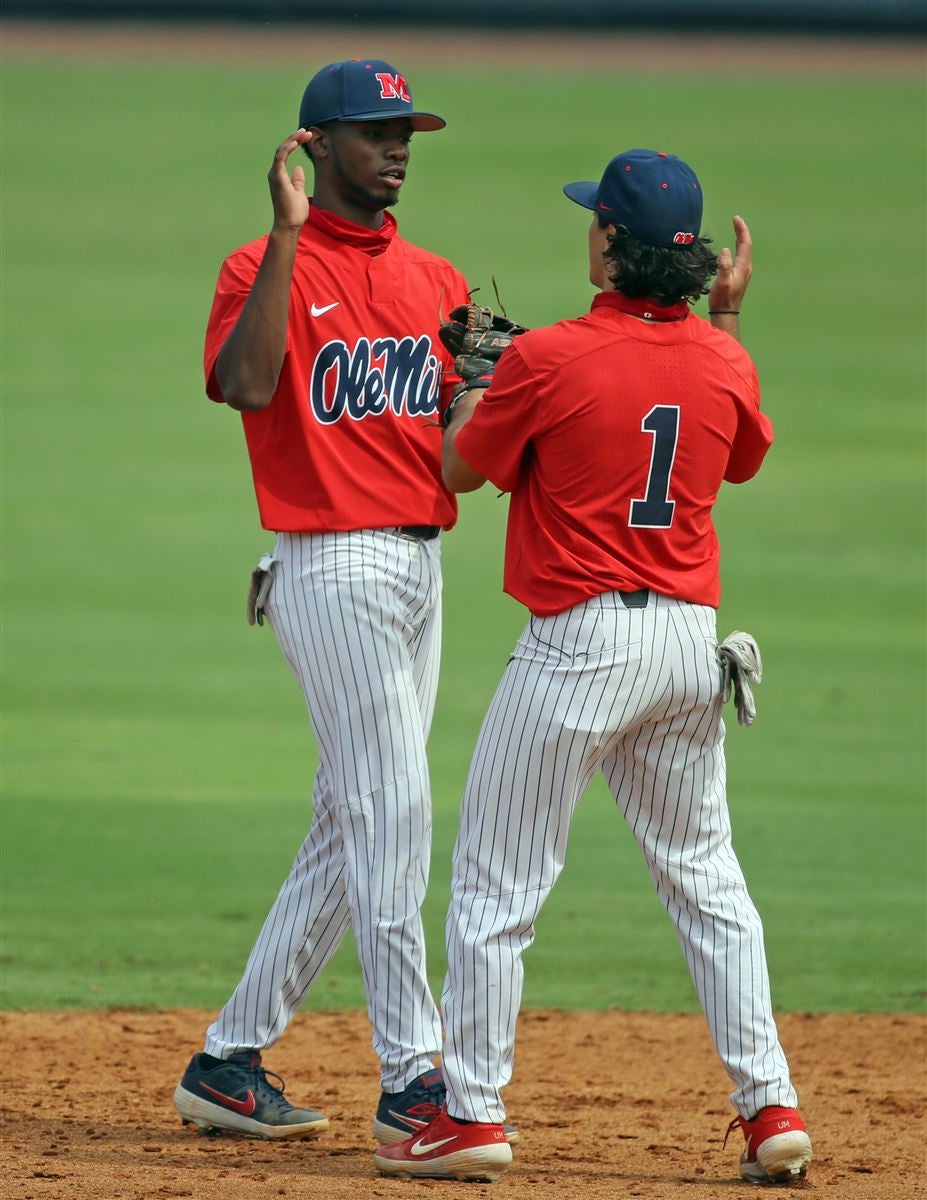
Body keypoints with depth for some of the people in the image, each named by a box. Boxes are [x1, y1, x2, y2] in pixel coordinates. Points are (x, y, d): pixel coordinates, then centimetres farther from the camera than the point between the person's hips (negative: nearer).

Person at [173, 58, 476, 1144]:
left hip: (421, 560, 8)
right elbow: (246, 383, -25)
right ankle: (412, 1078, -12)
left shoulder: (433, 280, 16)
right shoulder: (267, 269, -5)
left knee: (351, 831, 9)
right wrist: (289, 234, -26)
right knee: (391, 811, -13)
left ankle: (229, 1062, 16)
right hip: (334, 562, -8)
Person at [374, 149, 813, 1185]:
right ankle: (771, 1107, 11)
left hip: (578, 638, -5)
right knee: (706, 878, 15)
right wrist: (726, 321, 26)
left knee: (498, 883, 3)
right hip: (690, 636, 5)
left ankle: (473, 1112, 2)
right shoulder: (721, 361, 2)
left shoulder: (549, 359, -13)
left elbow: (460, 470, 2)